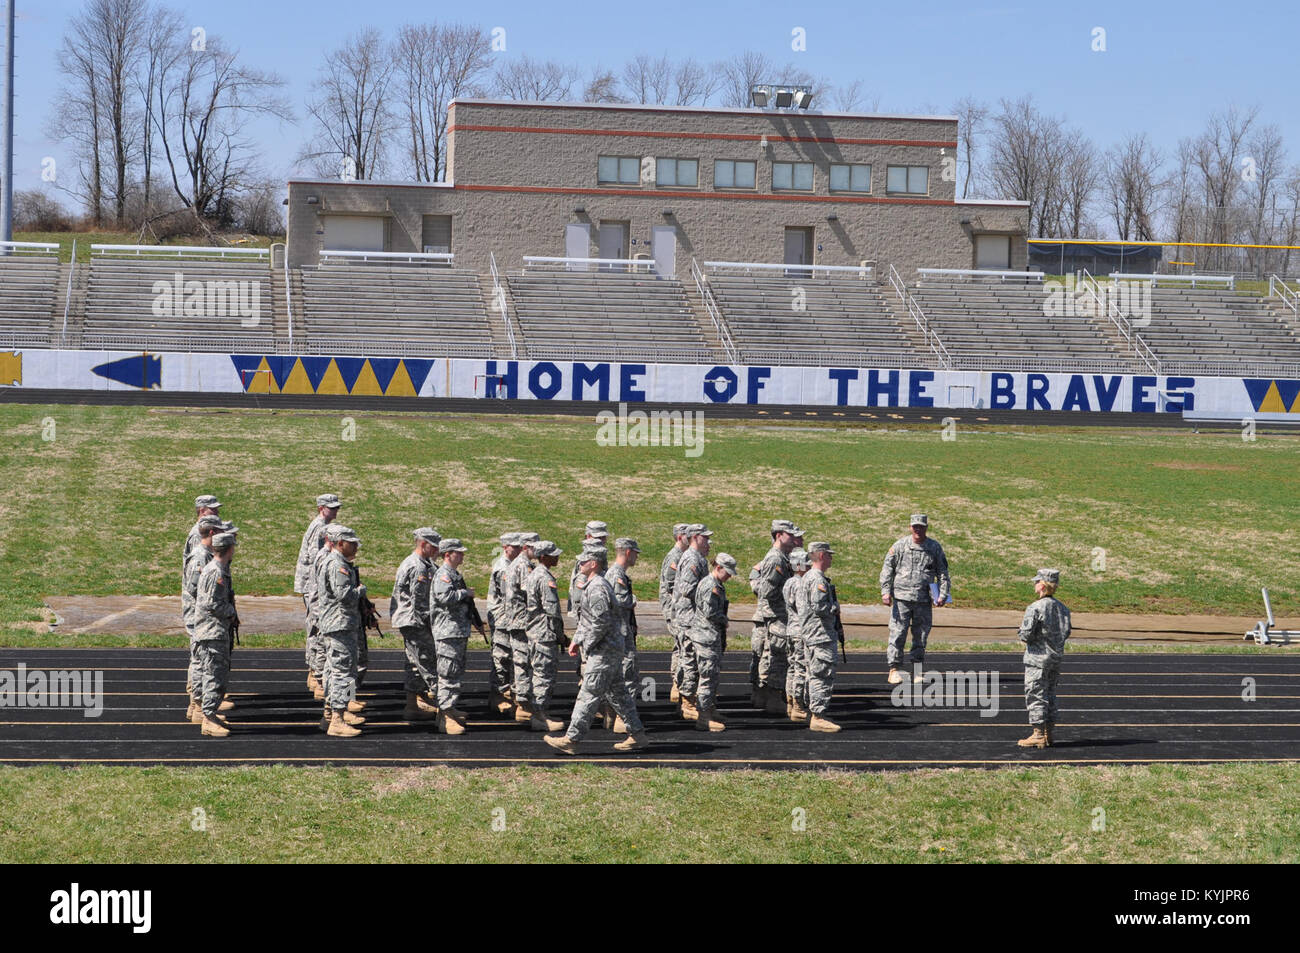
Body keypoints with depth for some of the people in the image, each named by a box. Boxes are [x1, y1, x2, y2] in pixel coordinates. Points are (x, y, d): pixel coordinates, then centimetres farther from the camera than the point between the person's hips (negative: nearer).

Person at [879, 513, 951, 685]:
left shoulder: (935, 547, 8)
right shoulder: (900, 545, 3)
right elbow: (887, 568, 4)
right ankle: (894, 669, -2)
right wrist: (885, 591, -5)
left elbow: (942, 572, 12)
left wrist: (943, 594, 1)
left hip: (924, 600, 2)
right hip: (901, 598, -2)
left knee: (921, 636, 5)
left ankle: (917, 671, 14)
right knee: (897, 633, -7)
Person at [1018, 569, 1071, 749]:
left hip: (1037, 659, -7)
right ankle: (1048, 733, 20)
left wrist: (1022, 632, 2)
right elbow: (1067, 633, 10)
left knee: (1035, 695, 0)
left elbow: (1026, 635, -20)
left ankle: (1038, 735, 0)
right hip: (1056, 656, 7)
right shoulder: (1062, 607, 4)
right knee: (1050, 694, 16)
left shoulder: (1035, 608, -18)